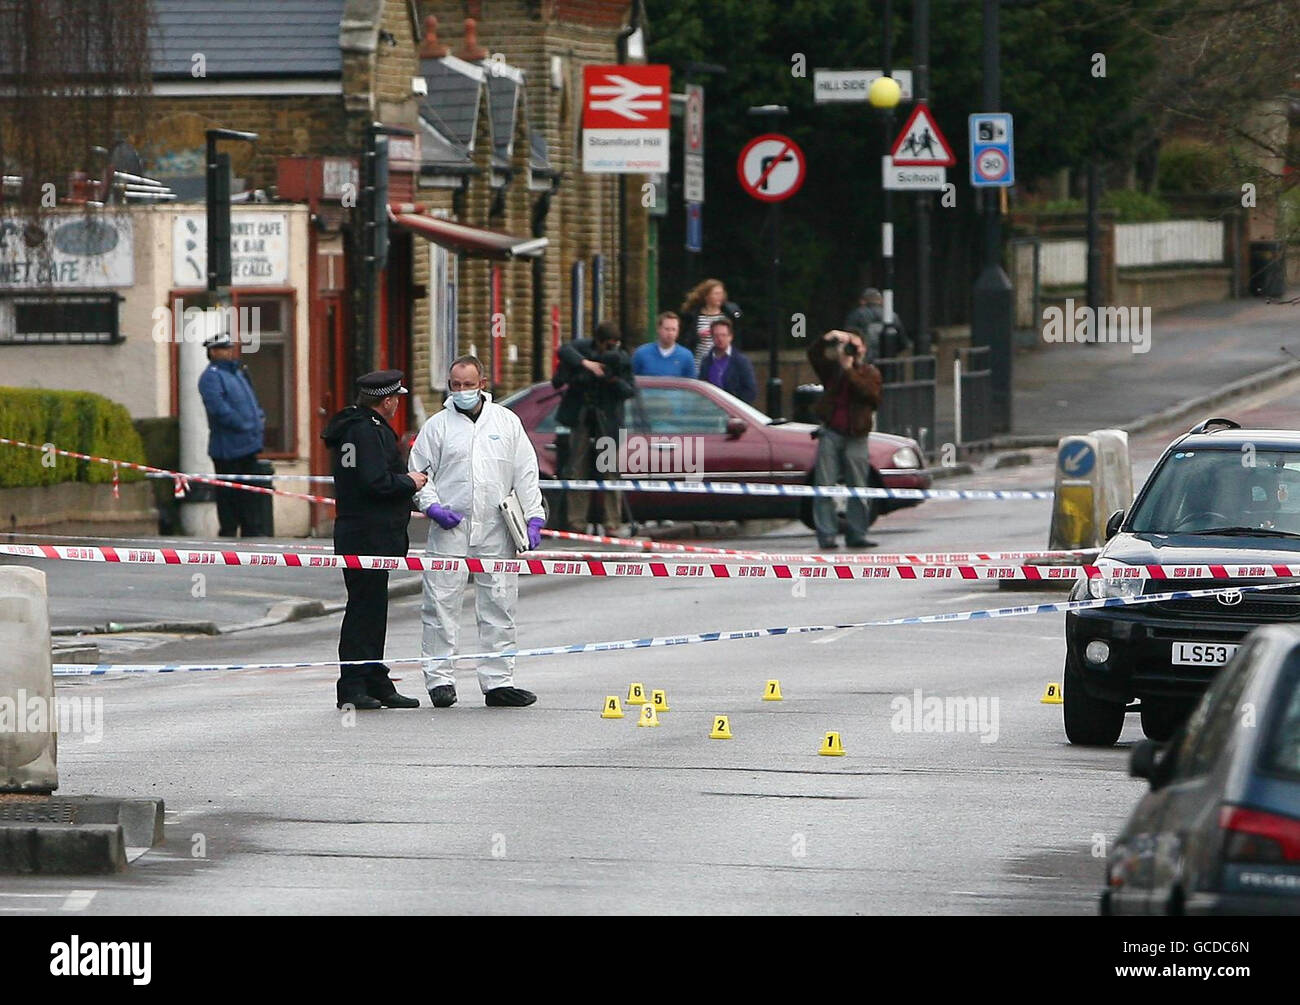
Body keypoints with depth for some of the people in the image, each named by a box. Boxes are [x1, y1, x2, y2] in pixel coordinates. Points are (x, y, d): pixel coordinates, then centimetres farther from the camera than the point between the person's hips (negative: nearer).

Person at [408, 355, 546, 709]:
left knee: (498, 607, 3)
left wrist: (533, 518, 2)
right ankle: (440, 678, 0)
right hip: (449, 529, -2)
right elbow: (418, 473, 7)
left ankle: (498, 681, 8)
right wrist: (432, 507, -10)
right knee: (442, 605, -5)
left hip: (496, 532, 2)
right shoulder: (438, 426, 7)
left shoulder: (507, 422, 11)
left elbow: (526, 474, 11)